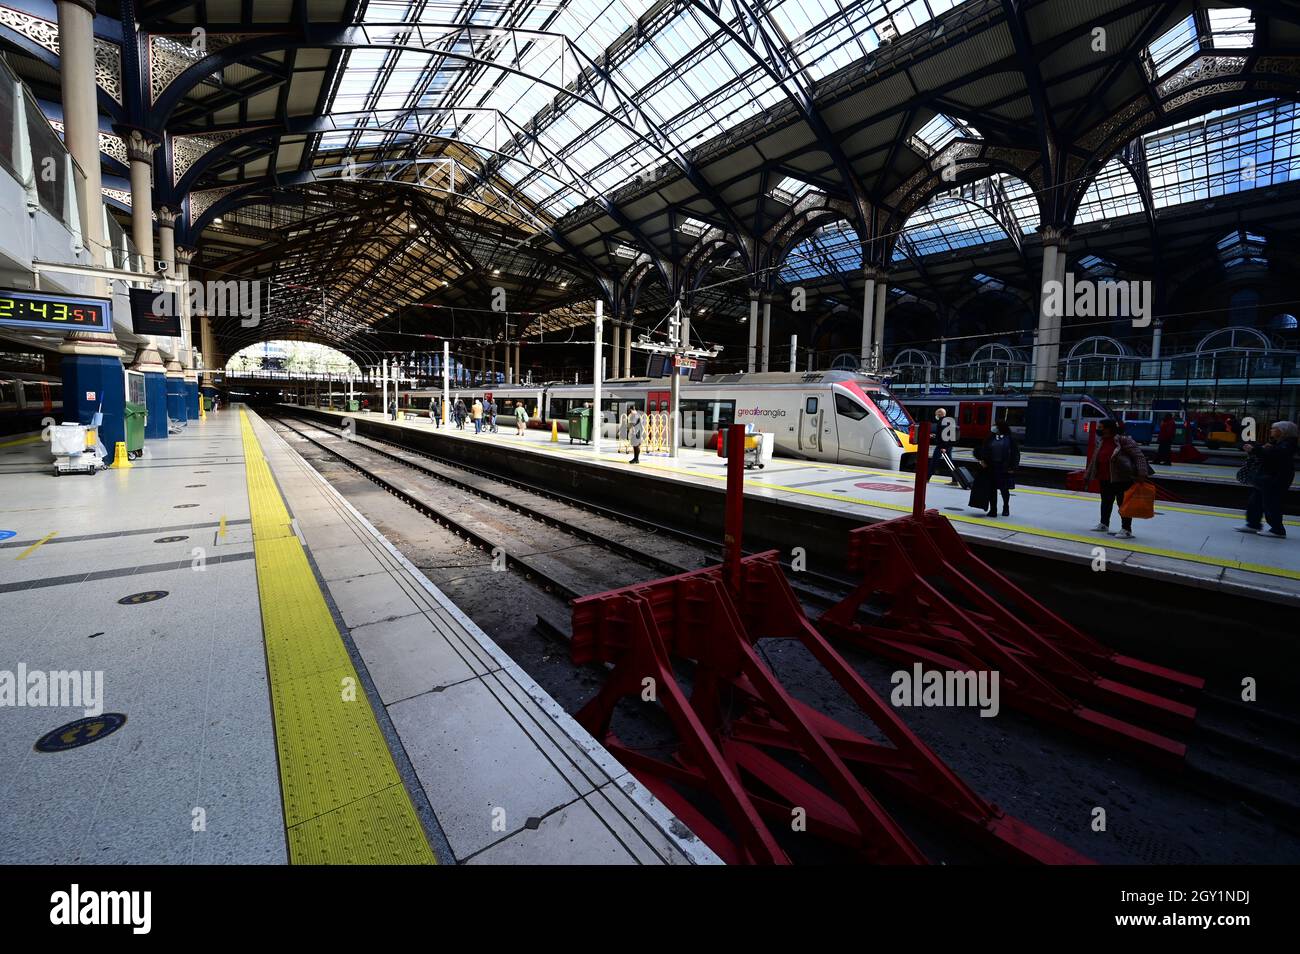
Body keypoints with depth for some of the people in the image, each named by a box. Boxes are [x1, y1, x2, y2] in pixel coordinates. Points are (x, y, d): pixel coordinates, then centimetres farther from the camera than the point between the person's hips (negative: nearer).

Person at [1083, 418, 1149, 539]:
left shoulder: (1124, 440, -15)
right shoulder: (1101, 442, 6)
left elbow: (1139, 456, -17)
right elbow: (1094, 460, 15)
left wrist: (1141, 473, -26)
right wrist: (1087, 476, 19)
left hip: (1122, 479, -7)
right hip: (1104, 479, 7)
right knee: (1106, 502, 19)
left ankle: (1126, 529, 9)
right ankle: (1104, 524, 33)